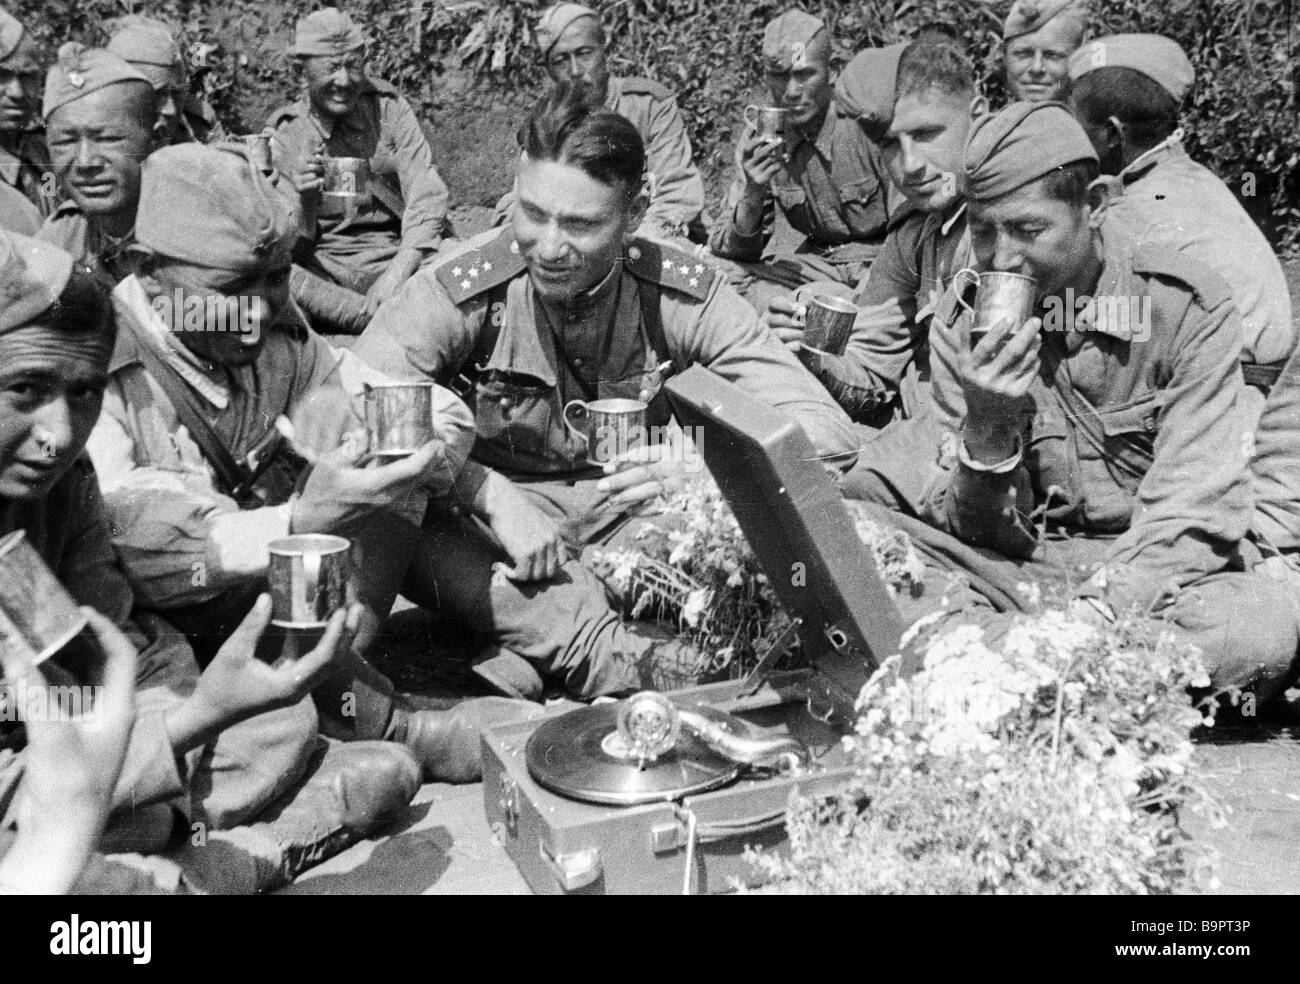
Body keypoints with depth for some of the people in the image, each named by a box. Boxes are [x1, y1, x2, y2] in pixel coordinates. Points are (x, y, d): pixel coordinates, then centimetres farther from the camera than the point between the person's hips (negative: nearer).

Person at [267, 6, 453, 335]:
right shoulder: (284, 136, 4)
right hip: (329, 274, 0)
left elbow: (427, 196, -6)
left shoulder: (388, 109, 5)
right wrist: (302, 202, -23)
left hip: (404, 259, 0)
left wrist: (397, 273, -23)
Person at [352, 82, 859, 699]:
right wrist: (491, 495, -34)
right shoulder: (462, 290, -15)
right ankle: (621, 662, -34)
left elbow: (828, 432, -13)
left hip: (636, 531, 1)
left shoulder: (683, 294, -12)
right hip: (494, 533, 0)